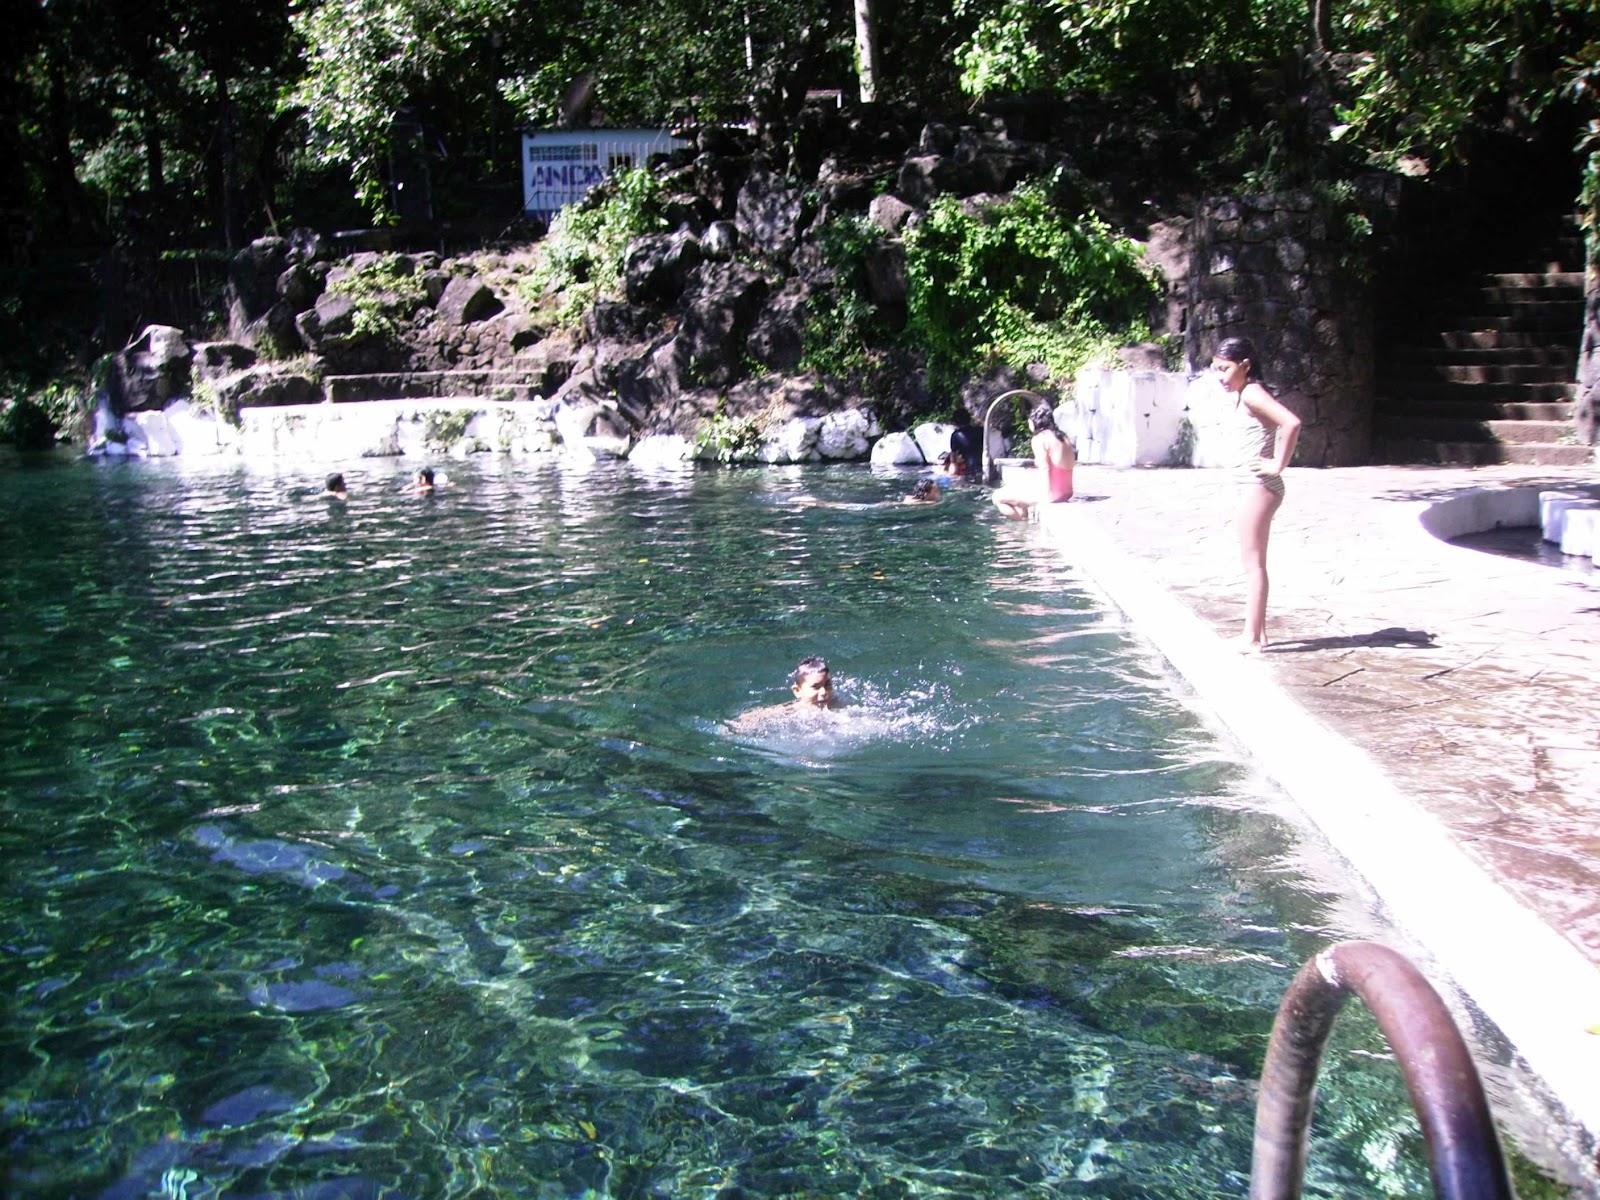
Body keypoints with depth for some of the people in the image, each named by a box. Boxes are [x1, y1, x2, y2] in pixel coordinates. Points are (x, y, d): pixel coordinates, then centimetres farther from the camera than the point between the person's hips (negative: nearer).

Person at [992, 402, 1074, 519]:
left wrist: (1045, 498, -20)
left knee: (998, 497, 0)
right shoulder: (1062, 436, 14)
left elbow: (1044, 468, -18)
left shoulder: (1039, 438, -10)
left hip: (1051, 492, -9)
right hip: (1066, 491, 9)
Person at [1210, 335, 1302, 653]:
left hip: (1258, 486, -10)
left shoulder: (1251, 393, -15)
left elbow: (1292, 422, -28)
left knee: (1253, 562, -6)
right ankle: (1257, 632, 21)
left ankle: (1252, 637, -2)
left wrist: (1278, 464, -22)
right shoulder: (1240, 395, 14)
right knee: (1252, 562, 14)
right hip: (1251, 486, 10)